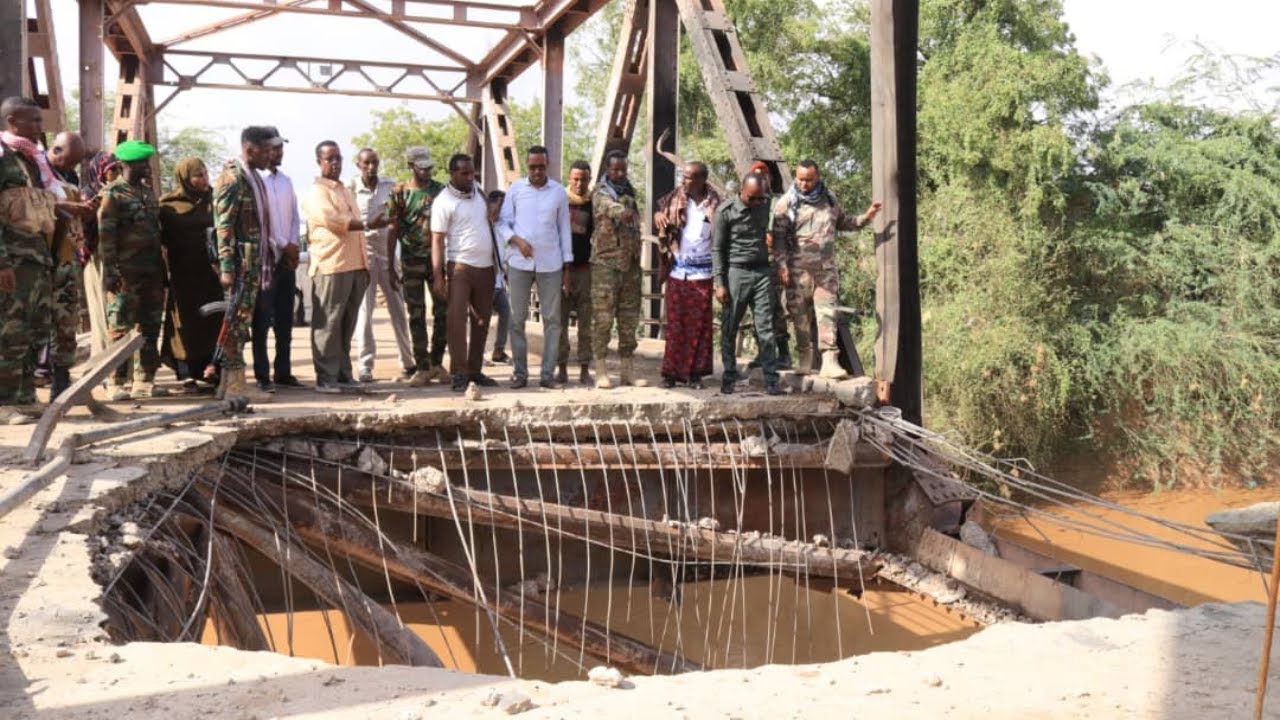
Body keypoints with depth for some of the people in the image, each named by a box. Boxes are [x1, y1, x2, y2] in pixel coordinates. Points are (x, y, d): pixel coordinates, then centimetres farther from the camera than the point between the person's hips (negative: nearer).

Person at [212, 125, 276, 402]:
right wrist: (226, 267, -20)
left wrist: (268, 258, 17)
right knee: (237, 319, -5)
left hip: (255, 262, 9)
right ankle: (235, 382, -1)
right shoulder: (232, 178, -11)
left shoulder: (254, 177, 17)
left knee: (242, 320, 11)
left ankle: (229, 380, 16)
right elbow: (224, 226, -16)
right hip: (240, 262, -9)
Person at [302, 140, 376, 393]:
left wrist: (364, 266, 22)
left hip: (355, 266, 8)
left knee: (347, 325, 9)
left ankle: (343, 374, 14)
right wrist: (367, 224, -25)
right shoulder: (316, 193, -2)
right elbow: (331, 220, -19)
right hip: (331, 268, -8)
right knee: (328, 325, -6)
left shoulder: (346, 192, 24)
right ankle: (326, 378, -3)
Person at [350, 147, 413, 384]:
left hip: (387, 252, 3)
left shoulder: (390, 186, 5)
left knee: (398, 309, 7)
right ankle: (365, 366, 0)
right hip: (363, 253, -3)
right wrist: (370, 225, -21)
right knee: (364, 311, -4)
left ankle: (407, 362, 16)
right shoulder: (350, 189, -3)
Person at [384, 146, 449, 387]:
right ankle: (422, 367, 7)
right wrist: (390, 268, -4)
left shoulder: (441, 190, 4)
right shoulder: (400, 193, 0)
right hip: (411, 261, -1)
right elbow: (393, 231, 0)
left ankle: (437, 363, 17)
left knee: (442, 312, 3)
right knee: (416, 315, 1)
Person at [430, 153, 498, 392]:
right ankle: (459, 373, -10)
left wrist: (498, 259, 20)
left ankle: (475, 369, 17)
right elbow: (437, 241, -11)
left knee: (481, 321, 9)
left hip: (486, 266, 7)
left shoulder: (478, 191, 11)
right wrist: (438, 276, -18)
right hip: (460, 267, -6)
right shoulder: (443, 202, -9)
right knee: (457, 319, -13)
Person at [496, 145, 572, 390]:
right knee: (517, 319, 3)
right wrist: (516, 241, -16)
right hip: (519, 262, 0)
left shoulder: (559, 192, 5)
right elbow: (503, 222, 4)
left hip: (550, 264, 0)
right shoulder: (515, 189, 4)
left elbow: (564, 229, 7)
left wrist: (567, 265, 4)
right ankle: (520, 372, 12)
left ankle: (548, 374, 6)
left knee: (552, 319, 0)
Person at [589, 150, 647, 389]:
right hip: (606, 263, -6)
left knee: (629, 318, 8)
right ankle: (601, 371, -1)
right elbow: (609, 206, -30)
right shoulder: (600, 194, -5)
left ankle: (626, 369, 14)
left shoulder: (629, 193, 17)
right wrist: (622, 212, -52)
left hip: (630, 263, 6)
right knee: (603, 316, -6)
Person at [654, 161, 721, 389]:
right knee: (675, 324, 3)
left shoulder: (715, 204, -1)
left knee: (699, 325, 3)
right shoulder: (674, 200, 4)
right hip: (677, 271, 1)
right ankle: (671, 372, 8)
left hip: (702, 273, -1)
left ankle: (695, 373, 11)